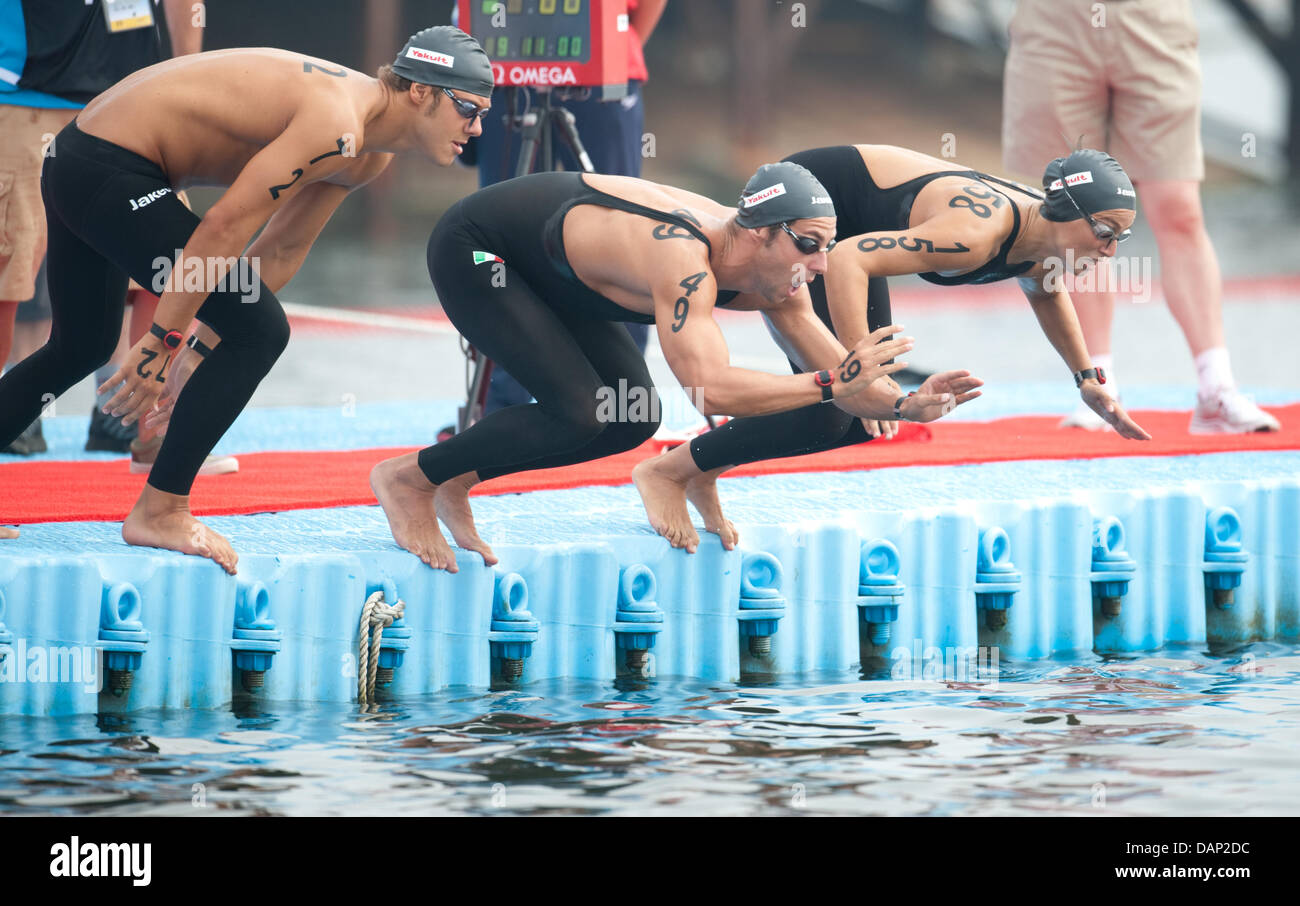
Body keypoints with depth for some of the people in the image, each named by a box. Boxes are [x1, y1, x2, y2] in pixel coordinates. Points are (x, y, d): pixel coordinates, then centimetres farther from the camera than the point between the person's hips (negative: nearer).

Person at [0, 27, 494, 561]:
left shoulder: (370, 156, 9)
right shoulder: (337, 129, -24)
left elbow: (281, 250, 15)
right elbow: (225, 226, -25)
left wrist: (202, 349, 14)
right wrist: (163, 341, -19)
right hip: (109, 170, -10)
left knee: (82, 347, 25)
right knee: (258, 333, -13)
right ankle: (158, 513, -5)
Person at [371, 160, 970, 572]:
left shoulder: (772, 274, -13)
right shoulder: (684, 262, -39)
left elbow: (831, 360, -8)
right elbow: (710, 388, -50)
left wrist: (903, 403, -25)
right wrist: (831, 386, -48)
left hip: (542, 267, 9)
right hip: (474, 248, -9)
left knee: (631, 421, 1)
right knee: (578, 414, -20)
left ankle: (456, 480, 14)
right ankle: (408, 478, -3)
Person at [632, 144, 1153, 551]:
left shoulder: (1044, 249, -8)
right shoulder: (976, 233, -36)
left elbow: (1046, 292, 20)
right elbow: (846, 260, -41)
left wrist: (1087, 380, 18)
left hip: (850, 225, 9)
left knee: (870, 413, 8)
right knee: (824, 417, -15)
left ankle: (703, 471, 19)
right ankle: (666, 472, -1)